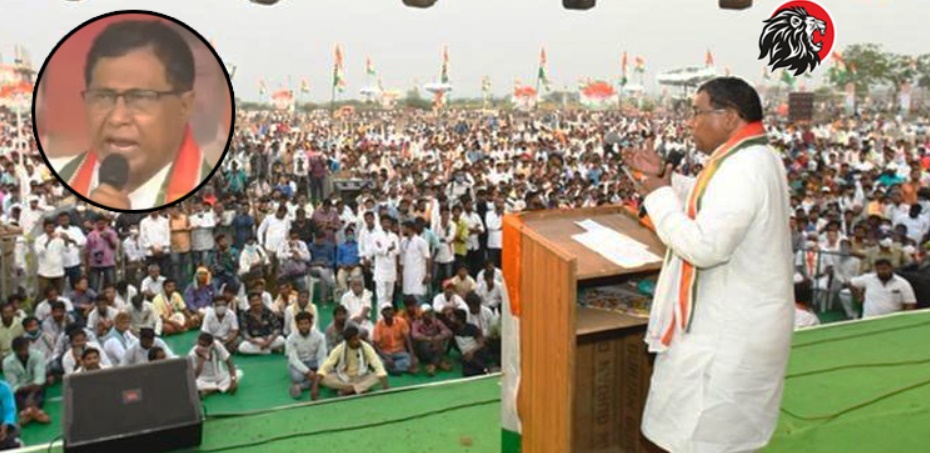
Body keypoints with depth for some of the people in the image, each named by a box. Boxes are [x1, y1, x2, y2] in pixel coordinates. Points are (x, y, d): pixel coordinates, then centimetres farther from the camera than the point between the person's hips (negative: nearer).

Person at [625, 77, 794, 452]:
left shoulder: (742, 169, -26)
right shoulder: (754, 157, 8)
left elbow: (705, 247, -32)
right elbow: (712, 205, 22)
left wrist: (659, 196, -20)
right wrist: (665, 178, 10)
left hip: (731, 330, -11)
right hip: (735, 320, 11)